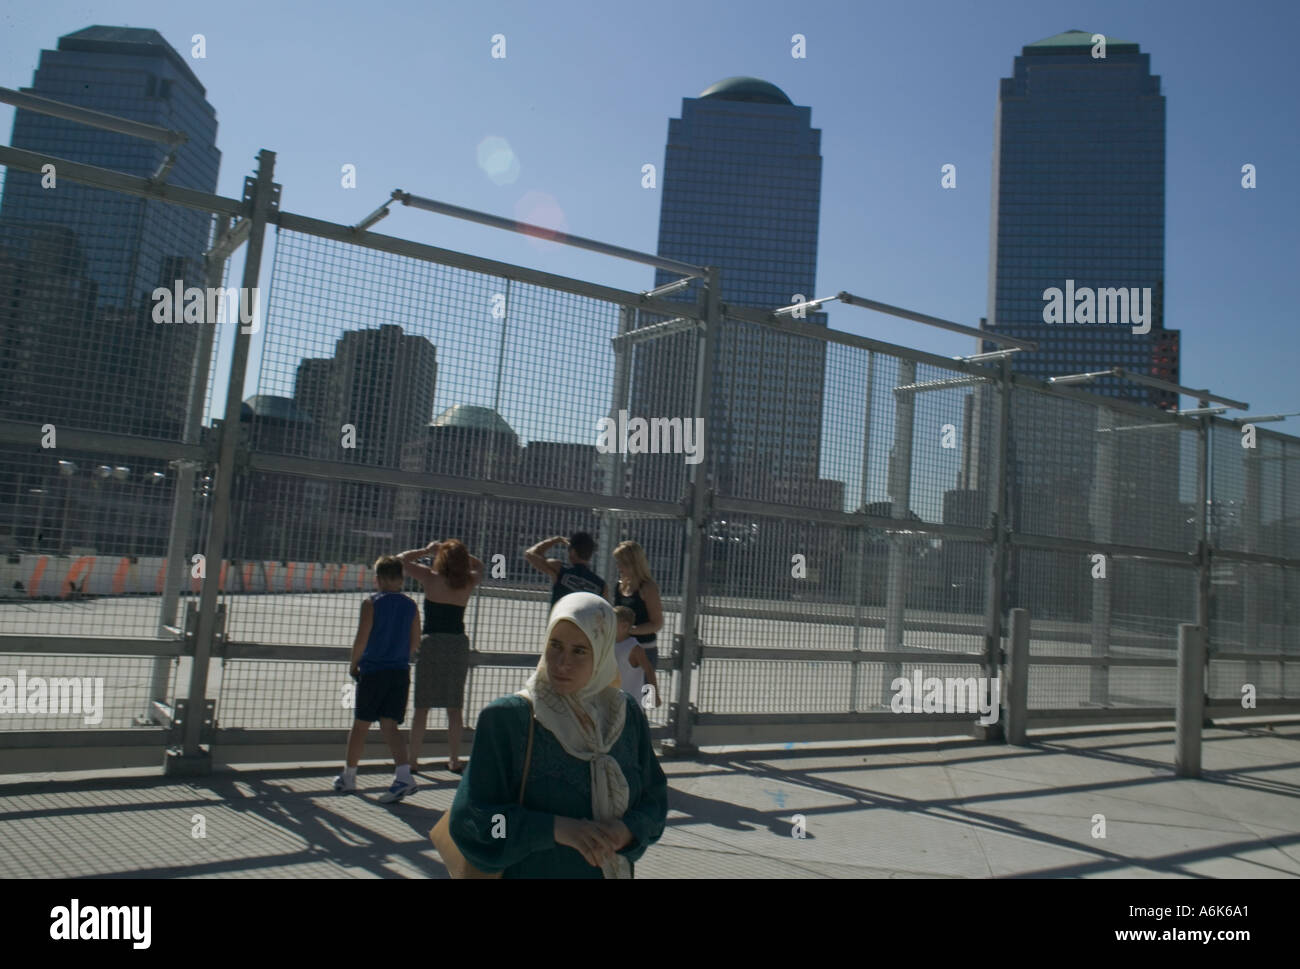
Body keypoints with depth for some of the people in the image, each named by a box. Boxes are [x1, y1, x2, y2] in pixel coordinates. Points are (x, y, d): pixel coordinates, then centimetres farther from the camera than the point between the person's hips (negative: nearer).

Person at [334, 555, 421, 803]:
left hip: (372, 671, -3)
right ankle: (404, 775, -14)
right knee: (390, 725, 3)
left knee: (360, 725, 9)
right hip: (400, 672, 3)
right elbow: (415, 643, 6)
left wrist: (354, 664, 3)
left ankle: (349, 776, 22)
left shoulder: (371, 603, -7)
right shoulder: (410, 606, 5)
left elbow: (361, 639, -11)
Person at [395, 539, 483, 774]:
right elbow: (479, 566, 24)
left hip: (432, 642, -3)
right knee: (454, 708, 10)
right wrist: (459, 553, 15)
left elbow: (401, 559, 2)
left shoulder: (430, 578, -8)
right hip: (458, 643, 3)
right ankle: (454, 760, 14)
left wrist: (427, 550, 8)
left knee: (422, 706, 4)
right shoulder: (469, 583, 1)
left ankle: (413, 760, 8)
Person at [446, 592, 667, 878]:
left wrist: (627, 830, -20)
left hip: (615, 869, 3)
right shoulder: (504, 718, -16)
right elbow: (469, 818, -17)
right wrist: (555, 828, -27)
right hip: (530, 870, -3)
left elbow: (654, 799, 0)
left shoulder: (627, 715, -6)